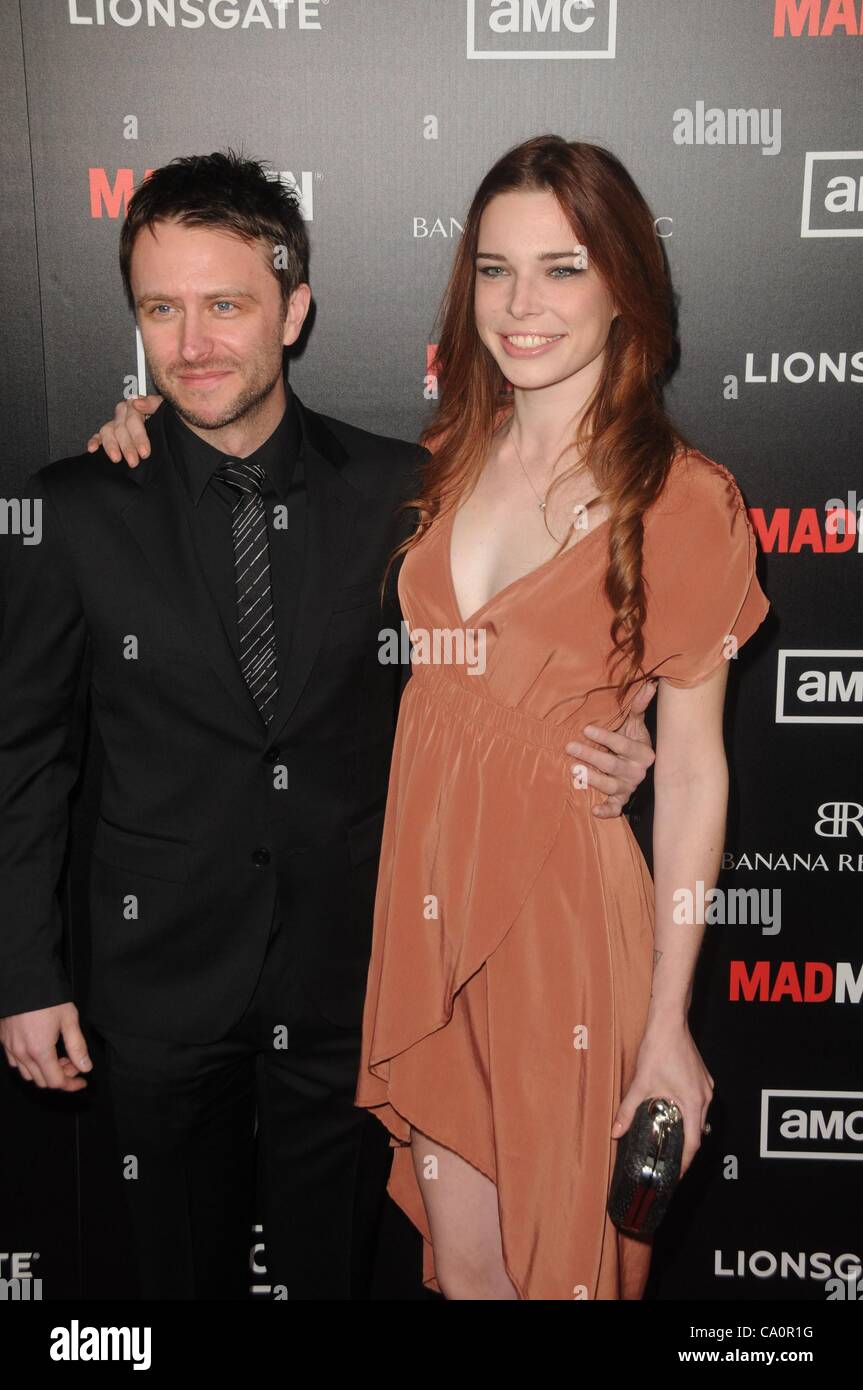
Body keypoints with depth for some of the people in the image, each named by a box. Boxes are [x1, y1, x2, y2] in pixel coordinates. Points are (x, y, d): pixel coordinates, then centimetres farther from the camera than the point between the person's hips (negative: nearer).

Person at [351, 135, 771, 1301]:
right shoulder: (448, 454, 4)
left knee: (563, 1254, 16)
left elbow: (693, 768, -9)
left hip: (566, 903, -4)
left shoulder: (684, 501, -11)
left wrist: (669, 1023, -8)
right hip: (425, 891, 4)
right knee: (460, 1258, 19)